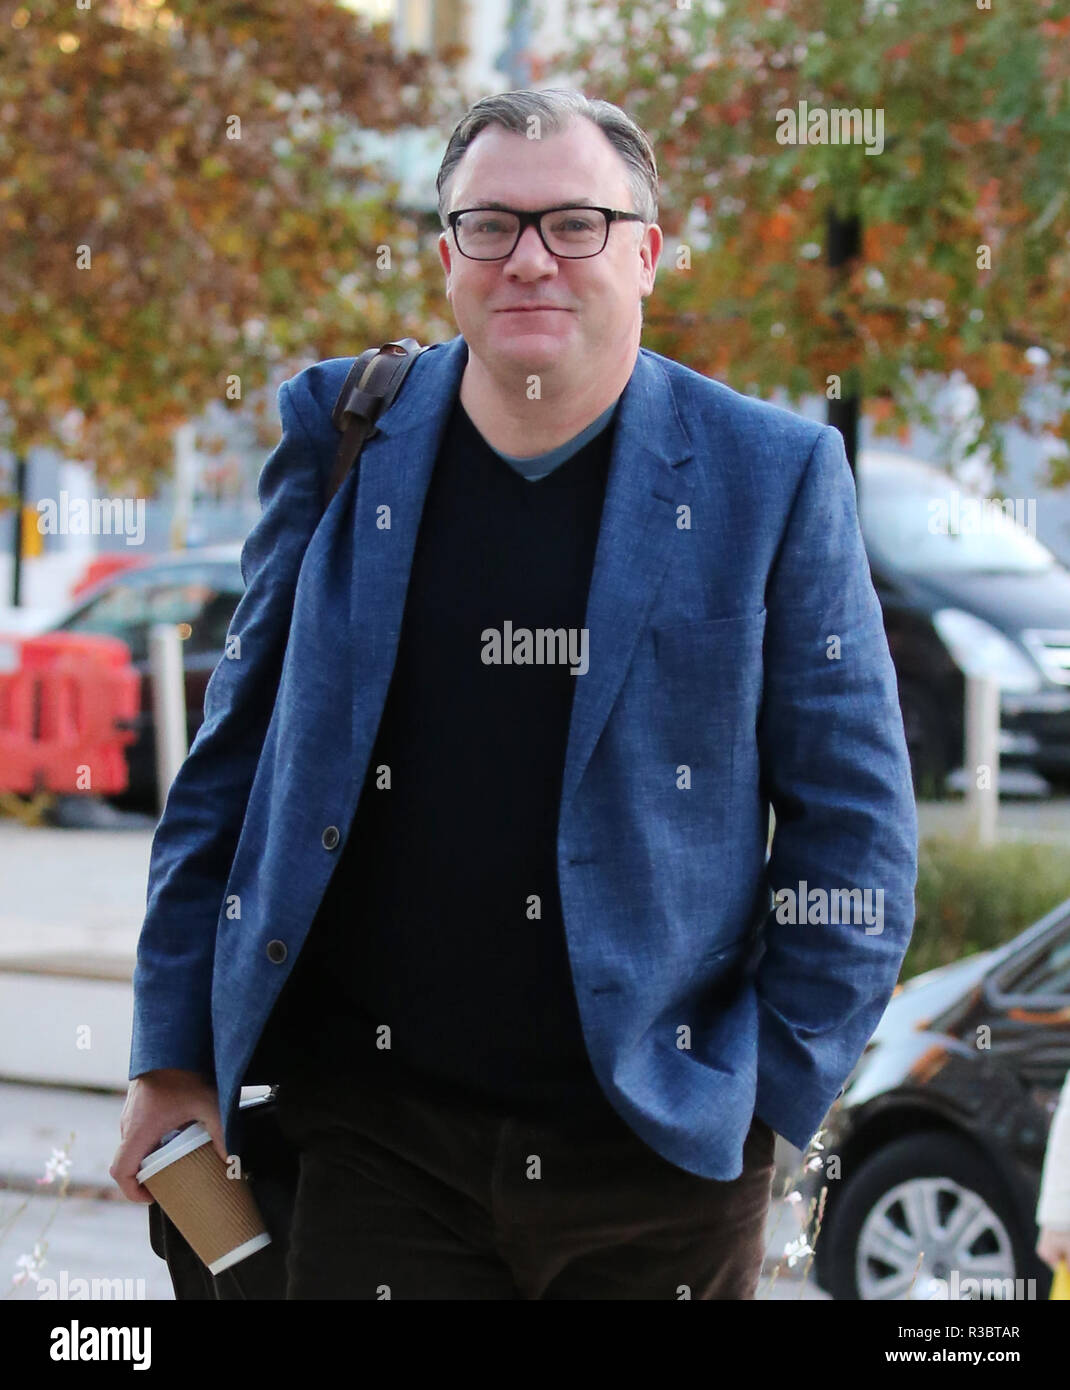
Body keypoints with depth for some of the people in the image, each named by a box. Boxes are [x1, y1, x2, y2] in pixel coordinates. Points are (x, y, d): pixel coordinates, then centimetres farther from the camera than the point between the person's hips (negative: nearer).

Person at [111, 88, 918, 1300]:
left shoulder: (772, 477, -1)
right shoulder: (340, 439, 4)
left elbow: (851, 817, 1)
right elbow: (235, 755, 10)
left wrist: (776, 1091, -4)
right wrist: (178, 1047, 8)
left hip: (663, 1151, -1)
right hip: (384, 1142, 1)